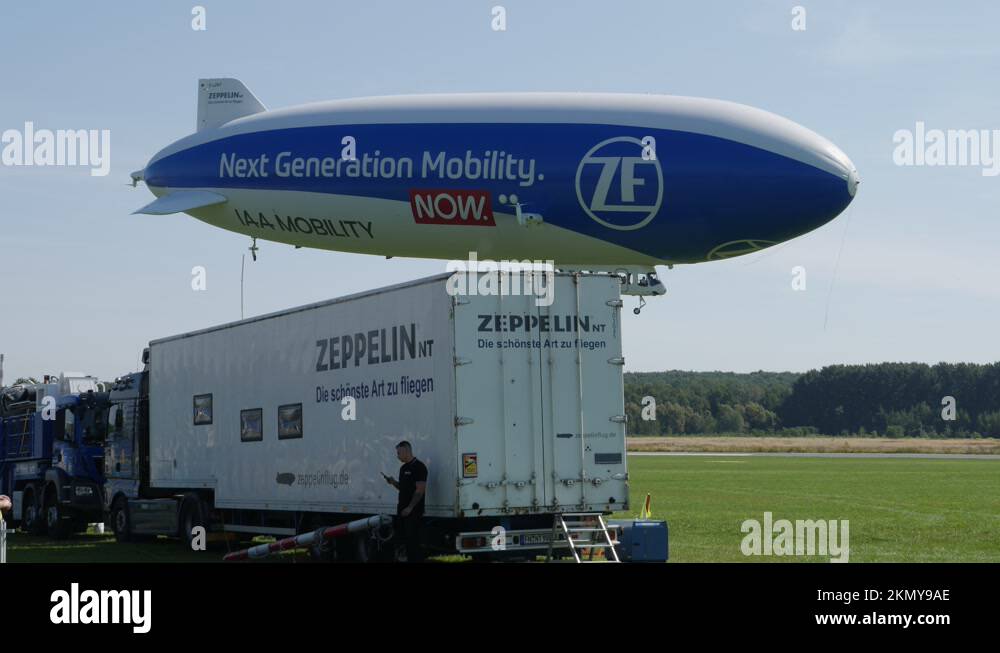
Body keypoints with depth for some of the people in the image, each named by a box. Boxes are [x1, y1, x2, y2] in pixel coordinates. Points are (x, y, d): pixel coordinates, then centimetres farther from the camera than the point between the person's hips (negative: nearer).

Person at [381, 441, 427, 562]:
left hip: (413, 511, -9)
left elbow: (420, 490, -17)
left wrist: (410, 508, -21)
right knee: (406, 539, 9)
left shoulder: (419, 467, -11)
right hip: (402, 510, 9)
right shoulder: (403, 468, 16)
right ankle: (410, 560, 14)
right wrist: (393, 482, 5)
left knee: (413, 539, -8)